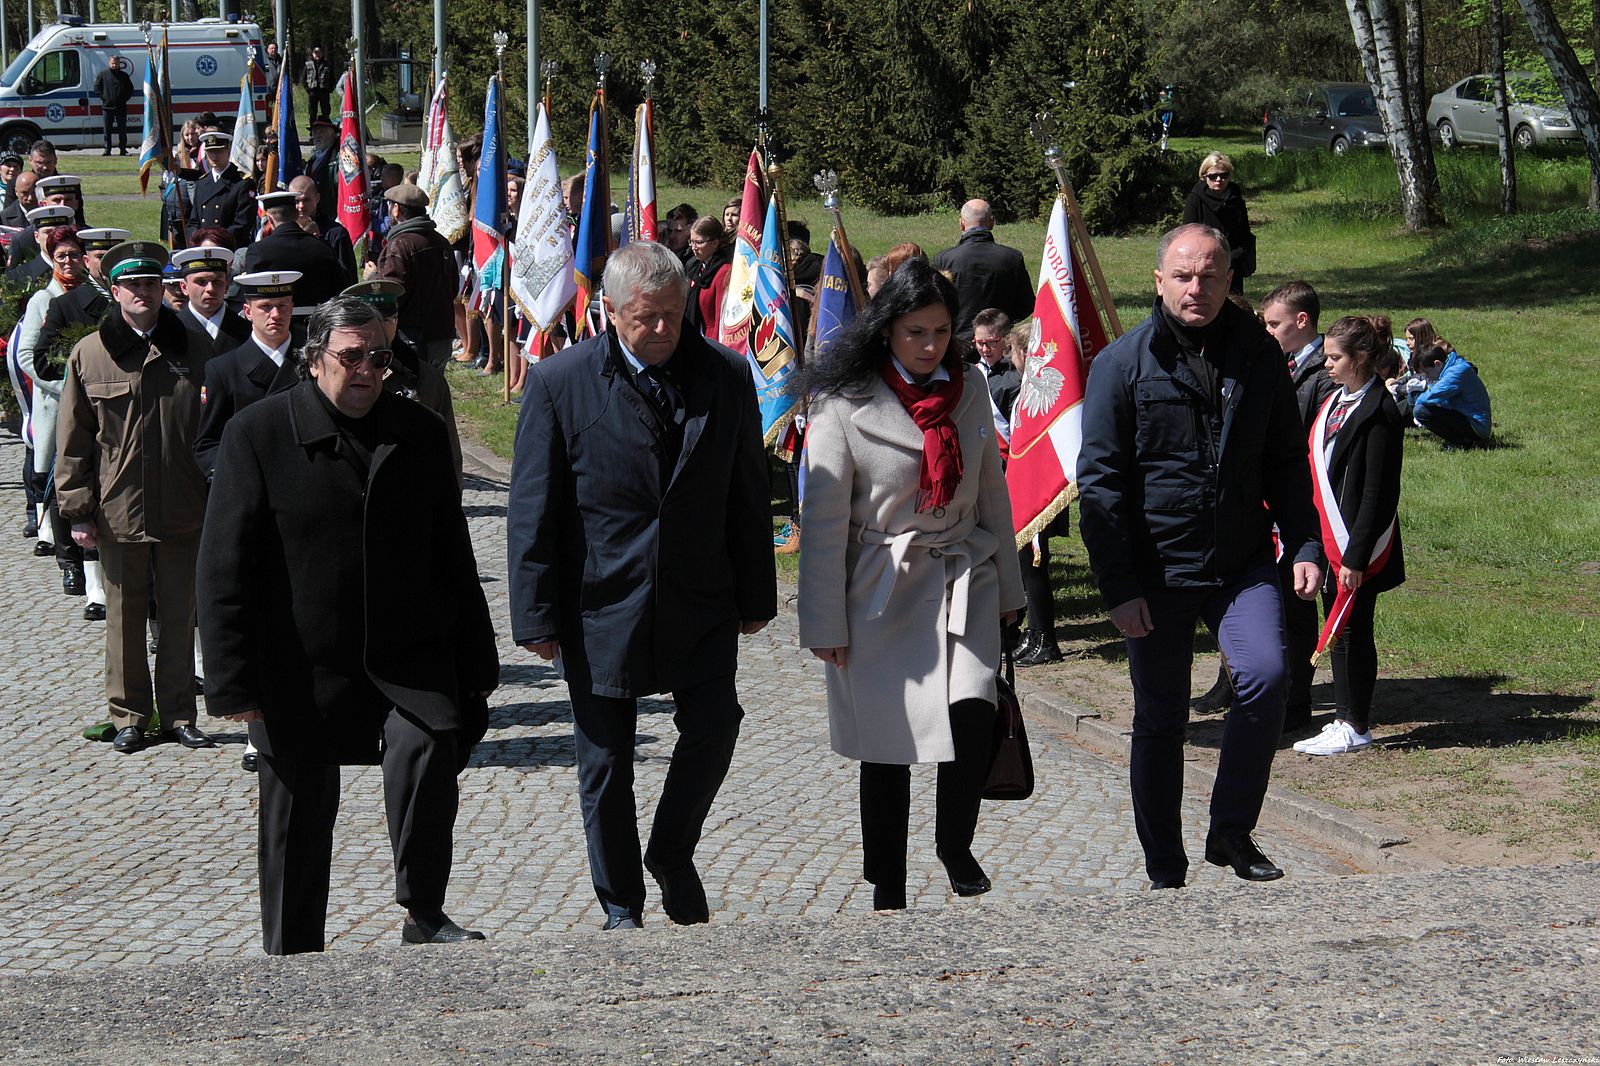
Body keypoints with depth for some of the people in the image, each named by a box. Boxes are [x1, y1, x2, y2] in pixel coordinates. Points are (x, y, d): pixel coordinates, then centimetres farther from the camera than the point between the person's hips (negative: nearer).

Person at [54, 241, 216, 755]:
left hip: (183, 513, 1)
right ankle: (129, 716, 18)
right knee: (125, 618, 6)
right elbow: (73, 442, 2)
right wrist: (78, 510, -2)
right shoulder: (90, 355, 1)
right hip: (118, 513, -1)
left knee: (180, 616, 7)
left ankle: (178, 713, 18)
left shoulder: (192, 349, 5)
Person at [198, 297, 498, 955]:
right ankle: (292, 956, 24)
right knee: (298, 815, 7)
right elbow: (225, 568, -6)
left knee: (429, 747, -25)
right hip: (302, 666, -2)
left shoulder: (419, 433, 8)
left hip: (409, 654, 2)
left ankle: (424, 914, -11)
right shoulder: (259, 433, -3)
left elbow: (452, 555, 15)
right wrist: (233, 680, -11)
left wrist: (476, 663, 14)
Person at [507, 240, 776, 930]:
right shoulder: (559, 383, -9)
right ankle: (621, 906, 23)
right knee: (605, 762, 7)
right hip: (600, 607, -2)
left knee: (715, 726, -2)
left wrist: (755, 595, 8)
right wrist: (538, 615, -8)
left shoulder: (725, 376, 0)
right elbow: (533, 511, -6)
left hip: (699, 603, 2)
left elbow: (748, 492, 7)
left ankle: (672, 854, 26)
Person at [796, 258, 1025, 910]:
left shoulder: (969, 390, 5)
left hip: (963, 578, 3)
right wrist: (824, 624, -7)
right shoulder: (845, 404, -9)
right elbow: (824, 520, -7)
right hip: (882, 588, -3)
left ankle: (955, 844, 7)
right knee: (887, 743, 2)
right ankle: (887, 888, 19)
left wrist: (1007, 587, 17)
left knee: (973, 711, -18)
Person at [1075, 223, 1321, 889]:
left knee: (1265, 676, -20)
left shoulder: (1258, 354, 5)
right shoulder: (1123, 363, -5)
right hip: (1157, 572, -2)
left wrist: (1303, 545, 2)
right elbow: (1099, 482, -6)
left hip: (1243, 563, 2)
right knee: (1160, 722, 6)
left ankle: (1232, 833, -3)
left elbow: (1286, 461, 13)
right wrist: (1117, 585, -11)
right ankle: (1165, 870, 19)